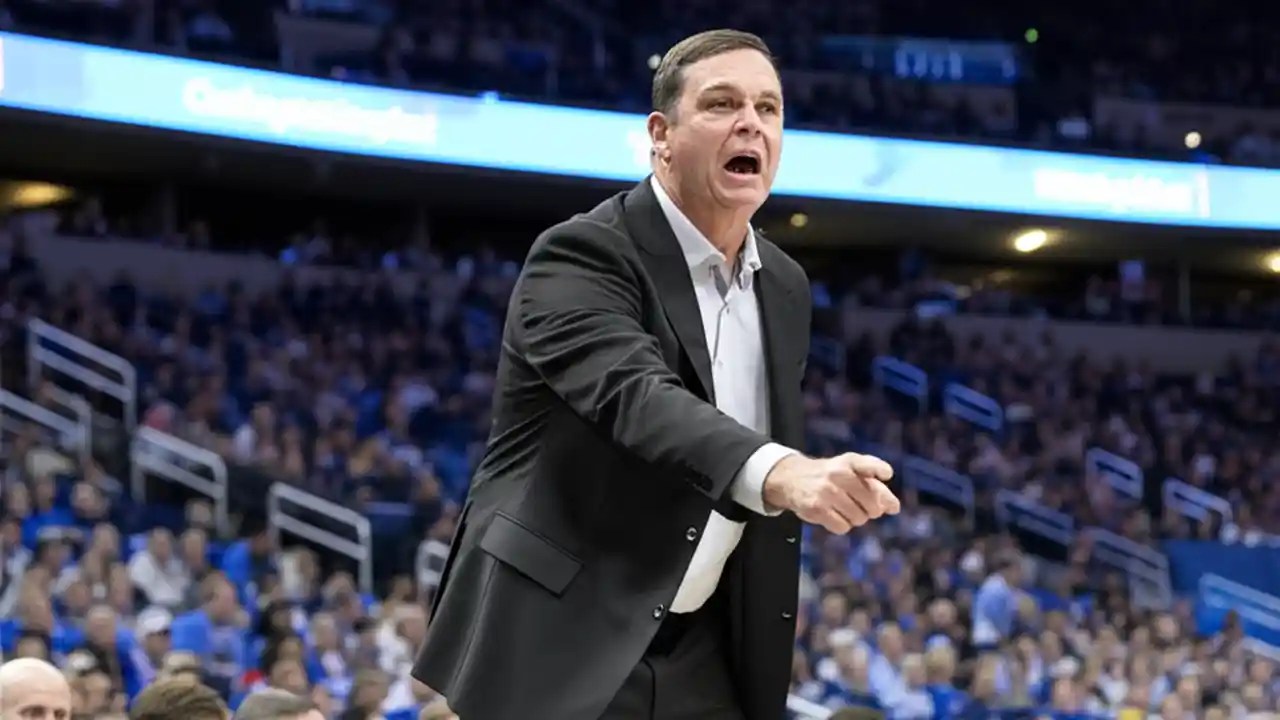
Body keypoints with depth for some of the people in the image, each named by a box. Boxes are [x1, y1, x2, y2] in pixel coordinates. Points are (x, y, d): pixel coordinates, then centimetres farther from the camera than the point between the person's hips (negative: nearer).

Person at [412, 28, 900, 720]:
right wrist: (779, 473, -48)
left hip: (706, 656, 7)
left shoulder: (784, 287, 11)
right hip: (562, 640, -6)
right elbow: (634, 396, -32)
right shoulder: (582, 254, -13)